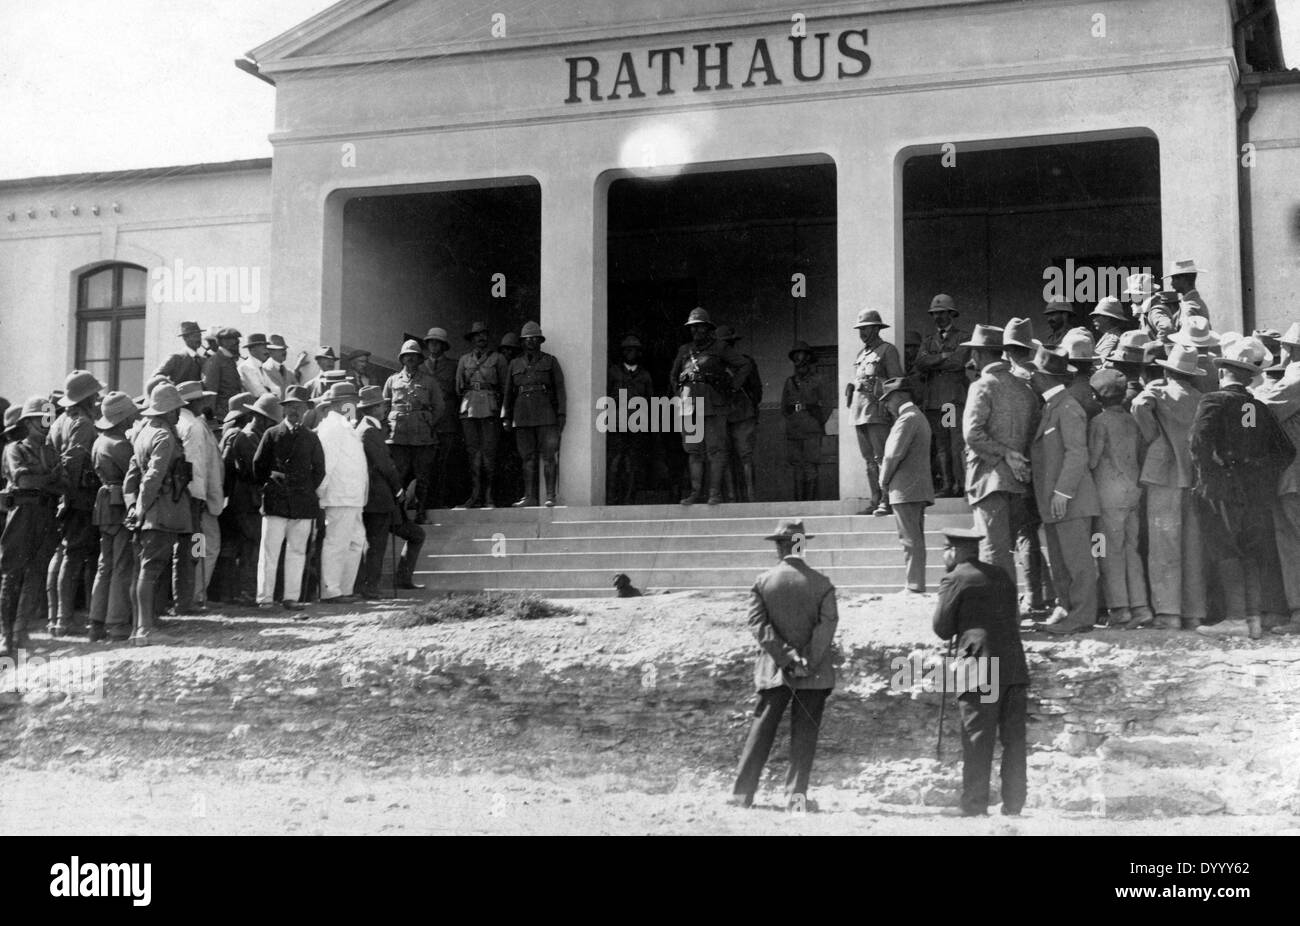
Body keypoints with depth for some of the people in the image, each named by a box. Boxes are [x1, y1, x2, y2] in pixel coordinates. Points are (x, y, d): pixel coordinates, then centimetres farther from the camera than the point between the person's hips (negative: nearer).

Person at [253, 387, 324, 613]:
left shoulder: (311, 437, 11)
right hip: (275, 501, -2)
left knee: (297, 552, 3)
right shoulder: (272, 434, 7)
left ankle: (292, 597, 7)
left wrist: (308, 491, 9)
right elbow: (258, 465, 10)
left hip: (304, 504, 2)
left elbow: (319, 469, 15)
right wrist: (268, 487, 7)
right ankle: (265, 597, -1)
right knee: (269, 551, -4)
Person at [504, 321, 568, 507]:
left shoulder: (550, 361, 8)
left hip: (546, 415, -3)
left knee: (548, 456, -7)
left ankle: (550, 496, -7)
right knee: (528, 457, 3)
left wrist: (561, 415, -5)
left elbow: (560, 388, 3)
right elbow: (509, 392, 16)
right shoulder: (515, 364, 15)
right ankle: (529, 497, 5)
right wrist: (506, 418, 9)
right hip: (523, 417, 3)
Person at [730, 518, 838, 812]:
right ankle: (797, 795, 0)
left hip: (773, 669, 1)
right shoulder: (822, 583, -2)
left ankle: (742, 793, 9)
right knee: (804, 733, 5)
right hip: (815, 673, -1)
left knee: (761, 730, 8)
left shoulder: (763, 582, -1)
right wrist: (808, 661, -12)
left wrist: (786, 656, -10)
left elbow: (759, 624, -7)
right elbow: (827, 625, -10)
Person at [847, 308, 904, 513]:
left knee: (882, 457, -9)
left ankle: (887, 501, -7)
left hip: (877, 410, -7)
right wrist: (851, 403, 15)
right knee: (869, 460, 7)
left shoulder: (888, 350, -1)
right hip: (860, 412, 7)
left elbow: (896, 381, -5)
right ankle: (874, 500, 10)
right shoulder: (861, 353, 20)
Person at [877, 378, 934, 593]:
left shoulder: (907, 418, -10)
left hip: (905, 488, -10)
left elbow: (895, 454, -17)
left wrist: (884, 481, -5)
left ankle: (914, 586, -11)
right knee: (915, 539, 10)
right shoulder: (918, 417, 22)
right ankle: (916, 585, 12)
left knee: (911, 539, -10)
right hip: (919, 488, 10)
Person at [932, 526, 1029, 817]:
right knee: (1014, 740, 9)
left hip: (980, 670, -6)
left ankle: (975, 807, -2)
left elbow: (942, 629, -2)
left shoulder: (955, 580, -3)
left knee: (977, 742, -3)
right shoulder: (1001, 575, 17)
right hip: (1014, 667, 6)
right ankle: (1014, 806, 12)